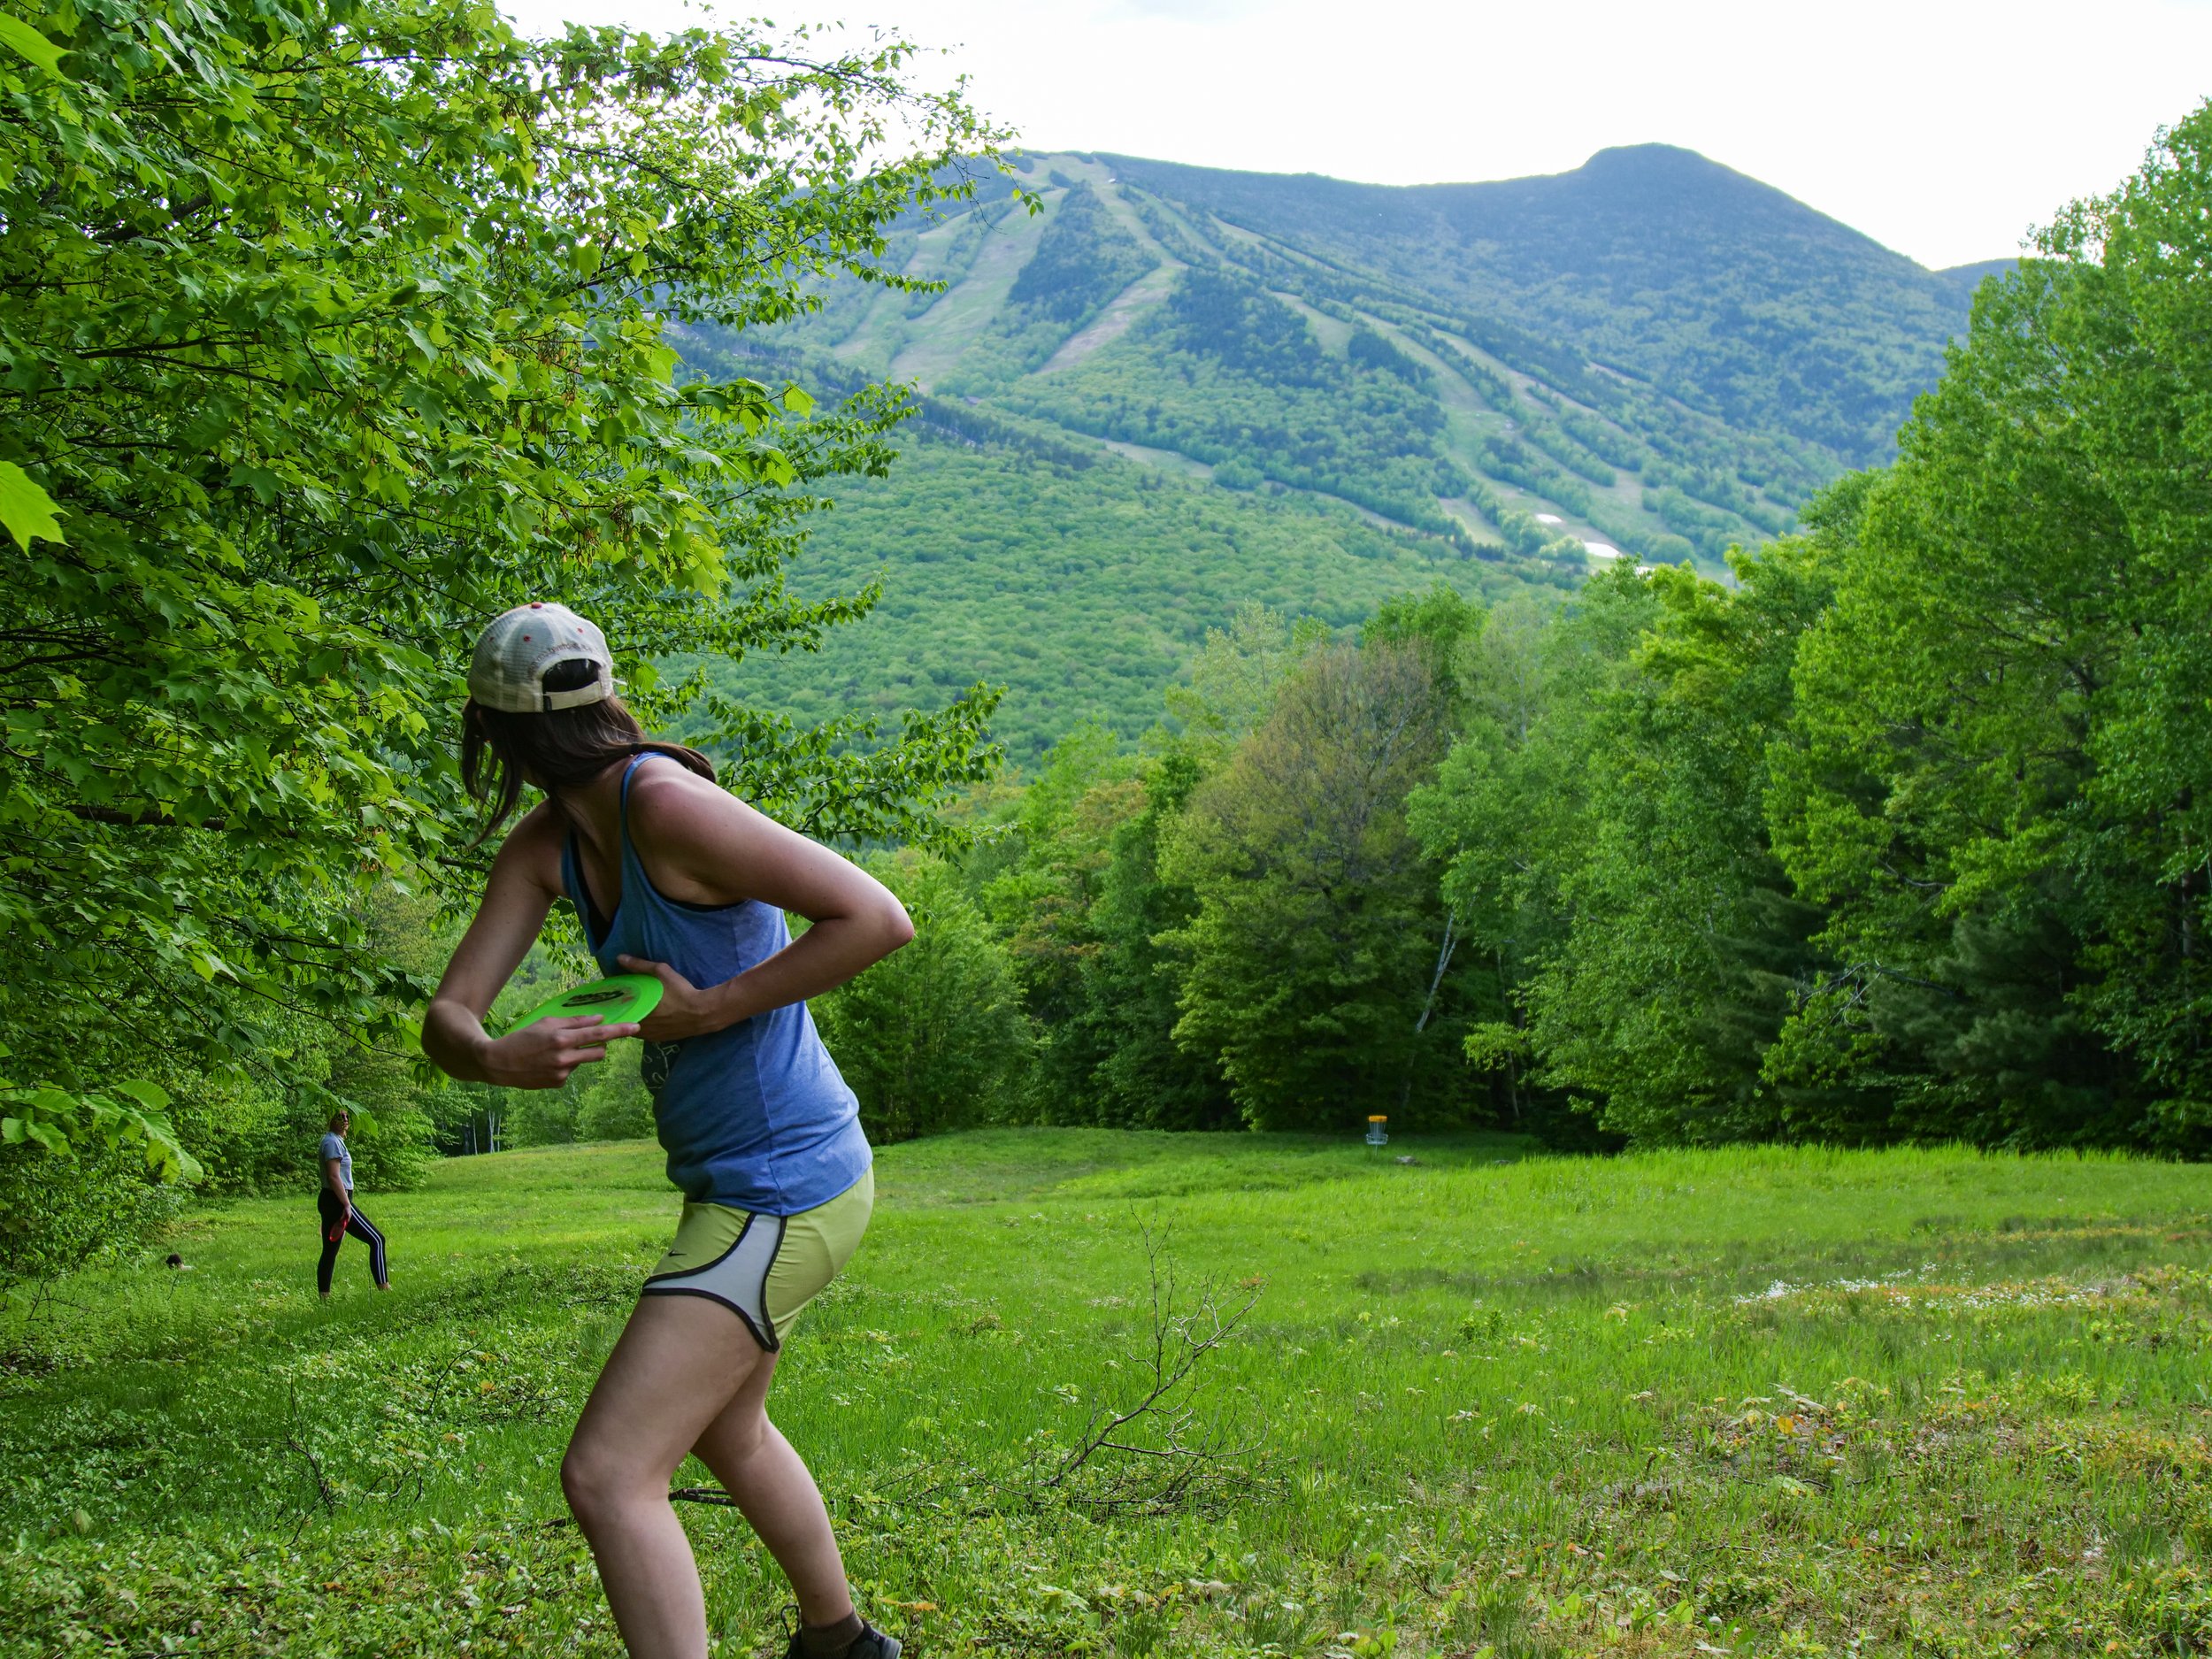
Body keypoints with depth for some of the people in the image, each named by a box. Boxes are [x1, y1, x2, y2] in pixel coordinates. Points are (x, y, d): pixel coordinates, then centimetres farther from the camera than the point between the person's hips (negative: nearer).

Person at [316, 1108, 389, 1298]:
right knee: (376, 1240, -6)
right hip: (337, 1202, -10)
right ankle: (384, 1289, -7)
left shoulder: (333, 1140, 16)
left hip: (329, 1202, 10)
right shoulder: (333, 1142, -15)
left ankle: (324, 1299, 9)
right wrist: (346, 1205, -22)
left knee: (329, 1252, 9)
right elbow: (334, 1177, -21)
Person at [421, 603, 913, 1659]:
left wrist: (711, 1008, -22)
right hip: (736, 1184, 10)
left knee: (608, 1478, -17)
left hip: (785, 1189, -10)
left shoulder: (664, 803, -23)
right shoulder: (545, 846, 3)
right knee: (725, 1434, 32)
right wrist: (495, 1058, -26)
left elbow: (879, 919, -25)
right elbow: (447, 1015, -3)